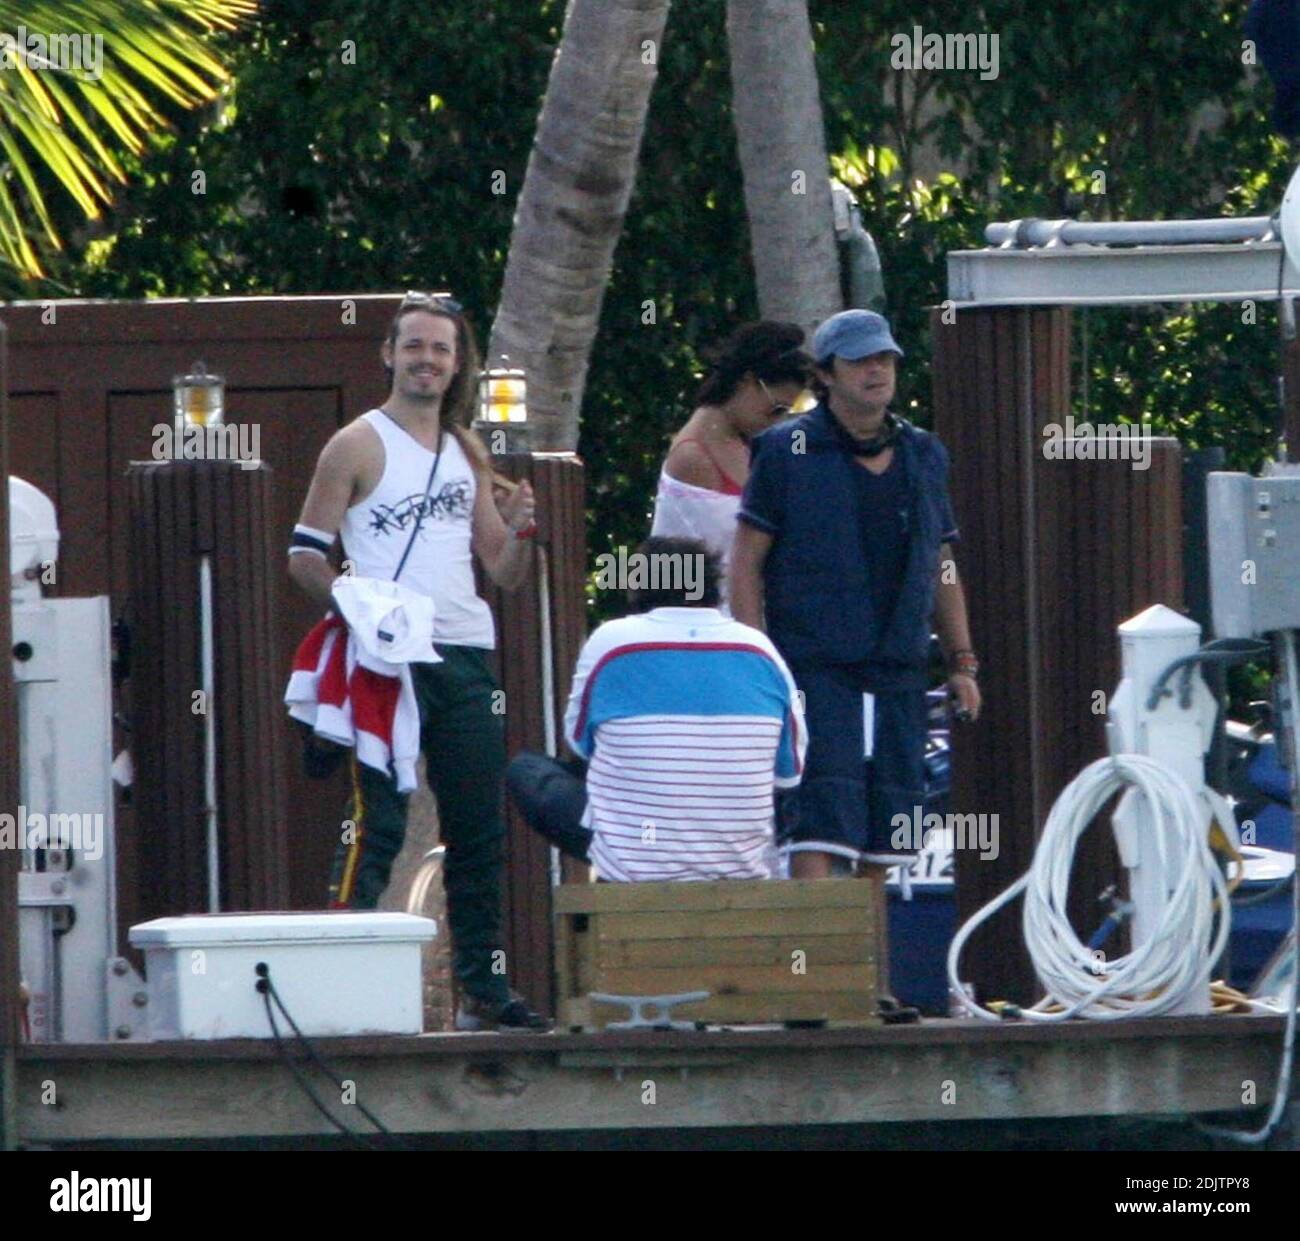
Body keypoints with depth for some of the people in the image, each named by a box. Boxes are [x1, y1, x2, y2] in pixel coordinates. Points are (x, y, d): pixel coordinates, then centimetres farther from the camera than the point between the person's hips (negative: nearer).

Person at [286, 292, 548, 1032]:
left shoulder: (468, 454, 19)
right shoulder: (358, 447, 2)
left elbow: (504, 575, 20)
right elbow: (305, 558, -1)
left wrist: (519, 532, -1)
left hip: (467, 656, 6)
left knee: (480, 830, 7)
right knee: (377, 825, -11)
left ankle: (483, 988, 13)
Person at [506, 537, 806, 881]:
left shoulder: (611, 642, -6)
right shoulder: (759, 649, -1)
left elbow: (578, 739, 11)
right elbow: (791, 772, 8)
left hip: (632, 868, -4)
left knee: (524, 771, 19)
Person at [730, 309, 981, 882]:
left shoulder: (923, 456, 15)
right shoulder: (787, 452, 0)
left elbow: (942, 566, 23)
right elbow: (746, 562, -1)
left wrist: (961, 661, 17)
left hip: (899, 675, 5)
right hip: (815, 670, -5)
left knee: (885, 833, 5)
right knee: (821, 822, -15)